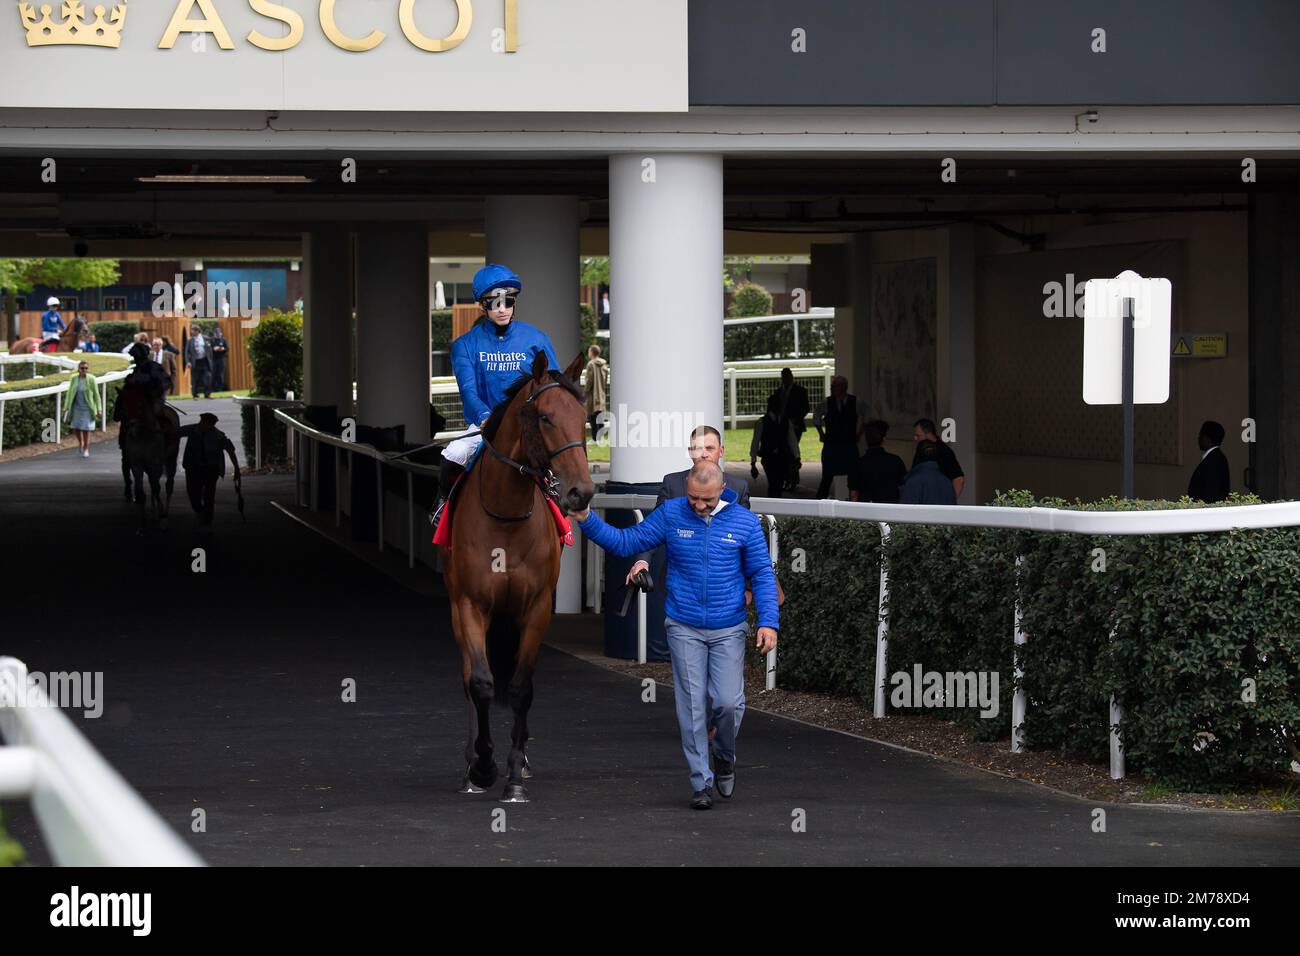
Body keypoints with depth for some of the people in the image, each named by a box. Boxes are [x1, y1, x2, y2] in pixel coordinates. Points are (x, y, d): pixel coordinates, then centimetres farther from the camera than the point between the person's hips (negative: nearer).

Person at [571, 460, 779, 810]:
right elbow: (625, 542, 2)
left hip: (728, 630, 0)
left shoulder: (745, 522, -3)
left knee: (727, 702, -9)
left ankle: (725, 759, 21)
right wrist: (588, 520, -11)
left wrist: (769, 621, -10)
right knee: (692, 707, -1)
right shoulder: (670, 515, -2)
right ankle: (701, 781, 9)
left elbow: (762, 574, 0)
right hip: (685, 630, 1)